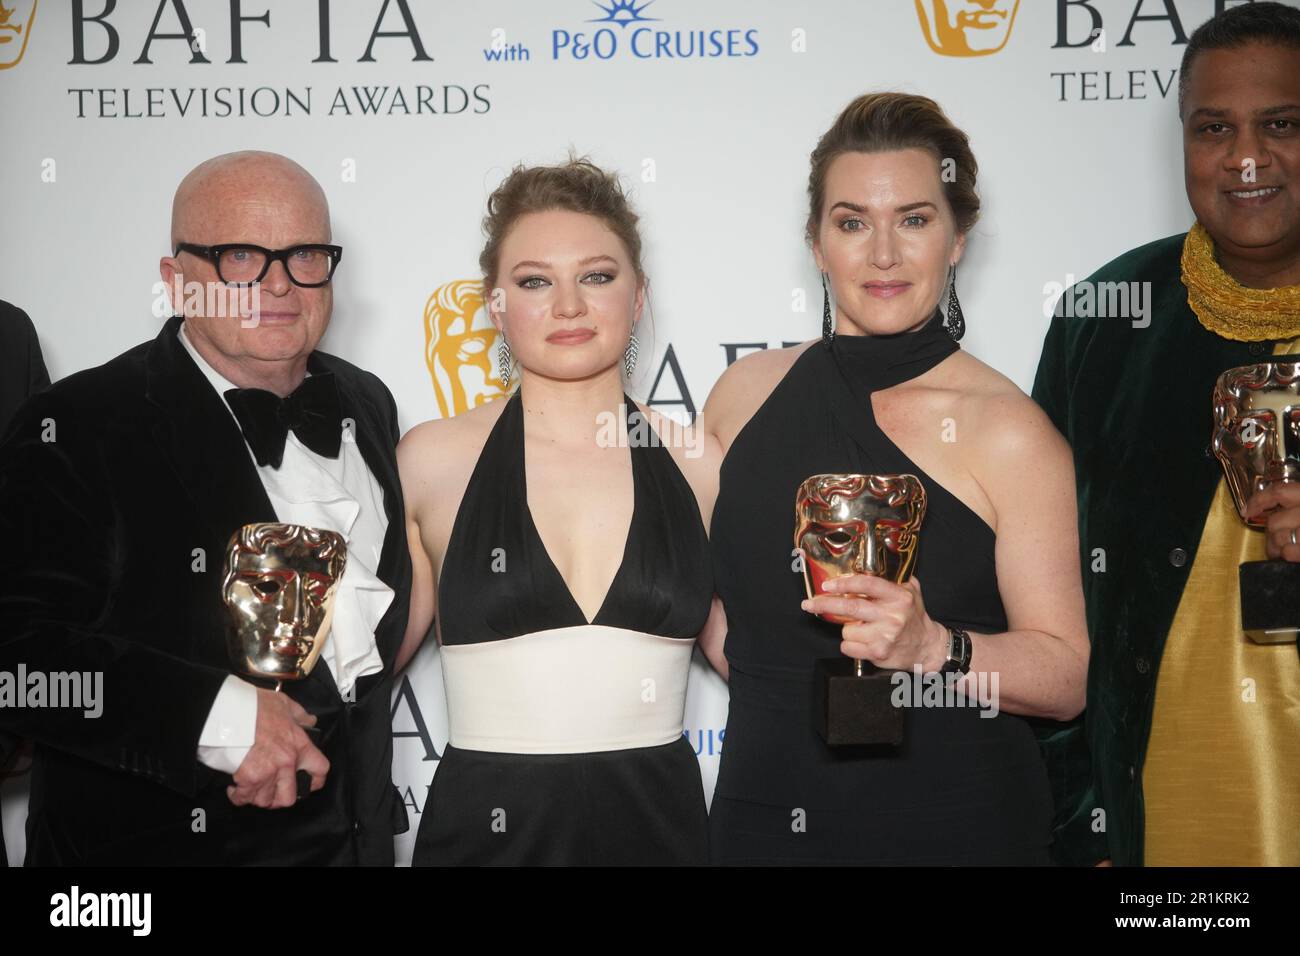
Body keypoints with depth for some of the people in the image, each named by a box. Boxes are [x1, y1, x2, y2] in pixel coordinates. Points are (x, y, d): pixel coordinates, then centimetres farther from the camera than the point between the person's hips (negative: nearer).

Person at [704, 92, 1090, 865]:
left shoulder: (1006, 430, -12)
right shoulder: (746, 392, -1)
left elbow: (1071, 676, -11)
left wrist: (934, 648, -26)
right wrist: (774, 687, 5)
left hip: (955, 823, -3)